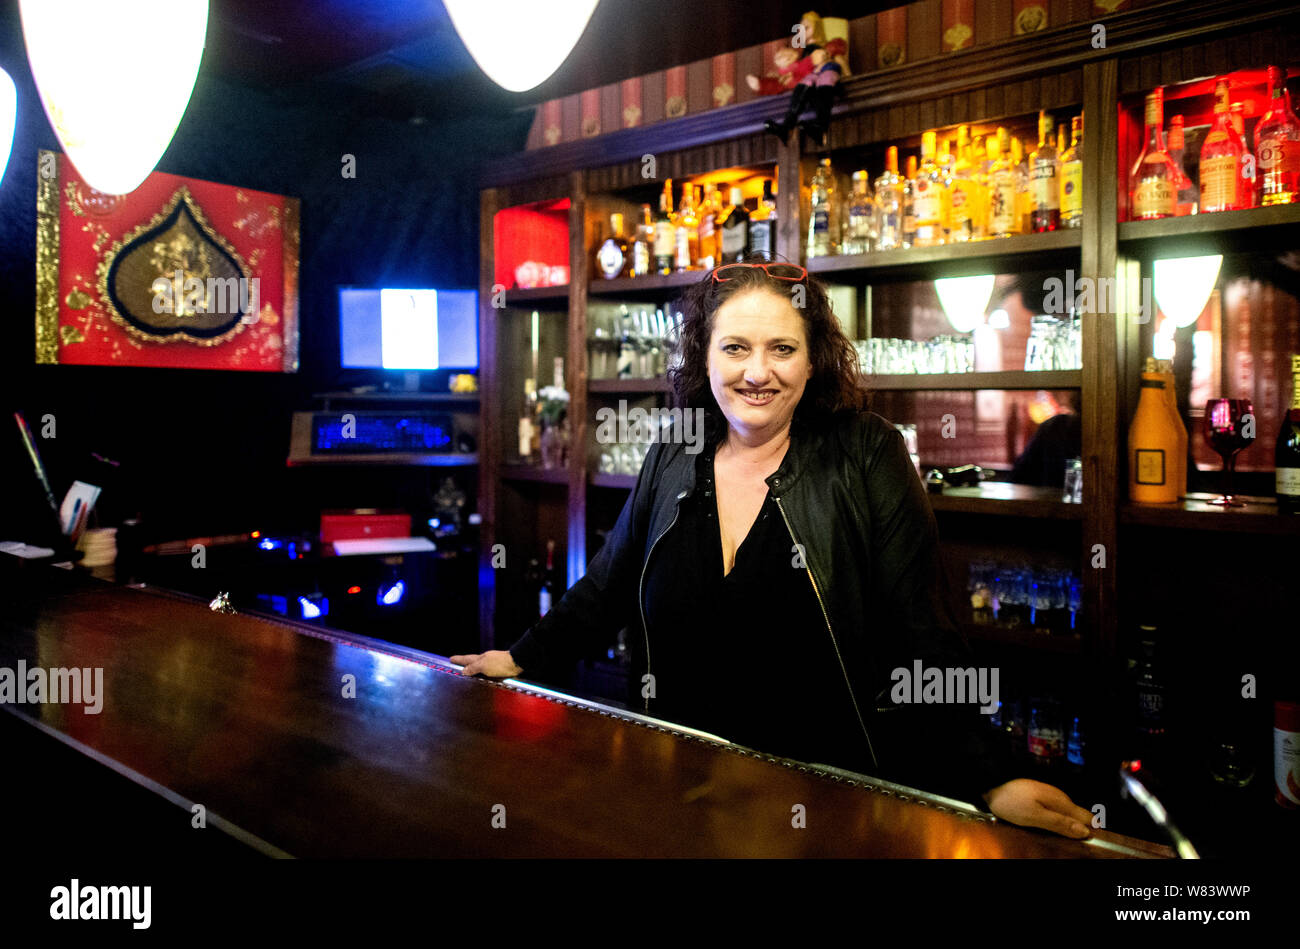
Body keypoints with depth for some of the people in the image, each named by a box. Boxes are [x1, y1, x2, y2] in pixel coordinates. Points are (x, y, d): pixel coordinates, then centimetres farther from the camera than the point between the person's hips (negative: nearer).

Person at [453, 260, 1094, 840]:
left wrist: (988, 780, -20)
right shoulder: (672, 459, -1)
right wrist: (523, 657, 11)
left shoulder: (866, 455, -12)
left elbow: (919, 635, -13)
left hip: (834, 794, -3)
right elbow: (609, 585, 12)